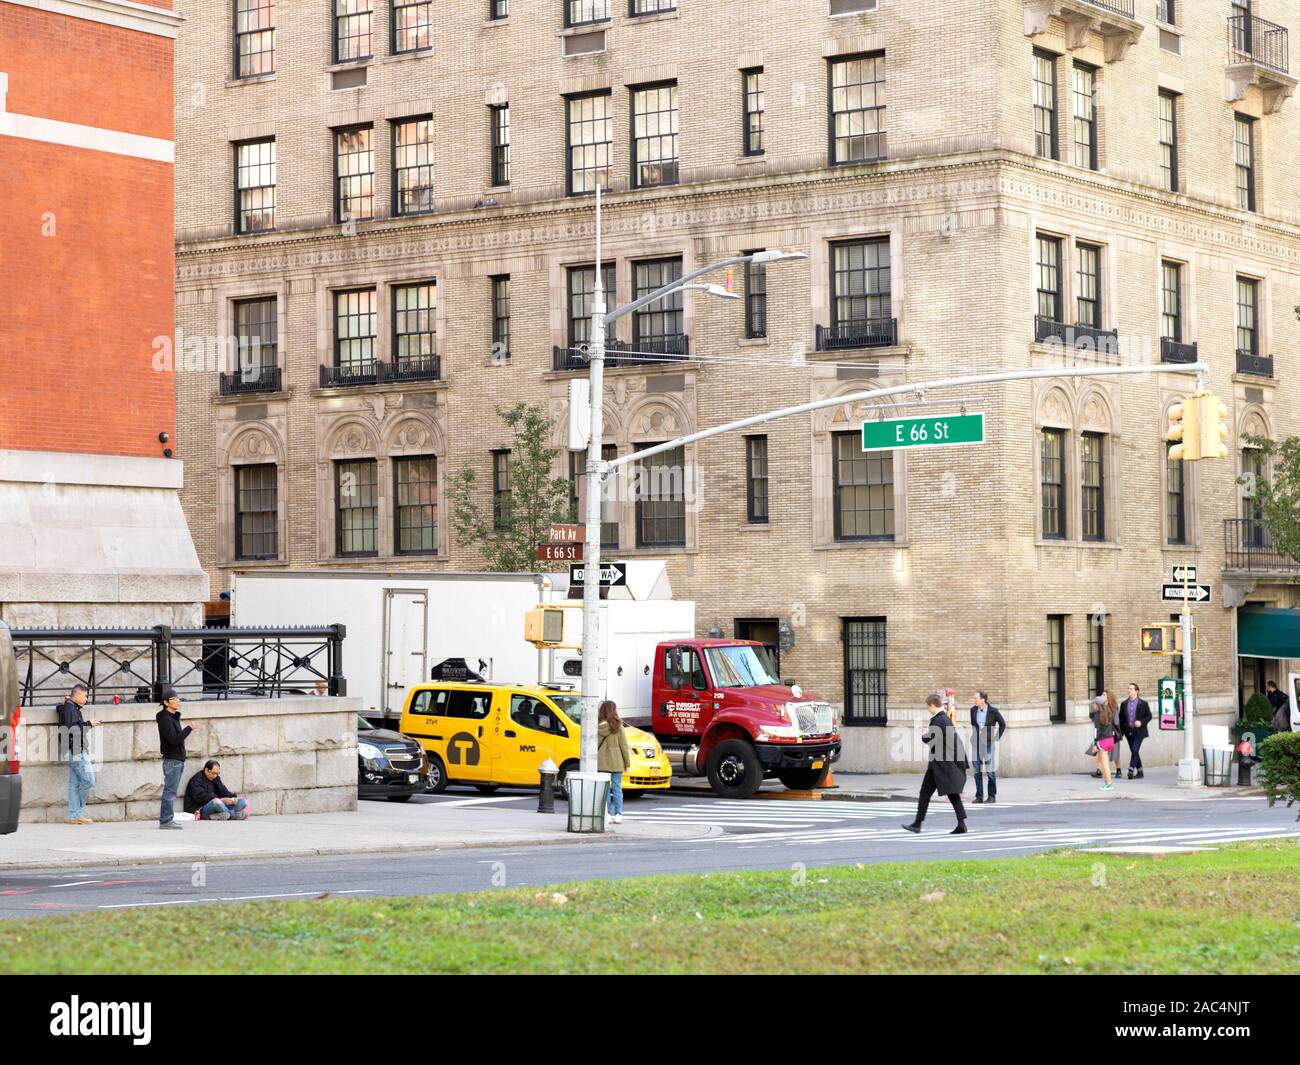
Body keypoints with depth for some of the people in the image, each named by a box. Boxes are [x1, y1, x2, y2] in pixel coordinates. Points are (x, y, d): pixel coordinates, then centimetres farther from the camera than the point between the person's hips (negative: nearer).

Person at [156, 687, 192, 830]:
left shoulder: (173, 717, 17)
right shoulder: (165, 719, -14)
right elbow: (173, 740, -22)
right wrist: (188, 729, -17)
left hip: (178, 759, 10)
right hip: (172, 760, -10)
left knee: (171, 791, 10)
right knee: (170, 791, -9)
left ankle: (168, 819, 13)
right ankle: (165, 821, -9)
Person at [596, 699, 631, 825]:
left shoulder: (597, 727, -2)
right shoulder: (618, 727, -8)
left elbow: (593, 745, 2)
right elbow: (624, 746, -5)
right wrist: (627, 763, 3)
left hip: (601, 763, 2)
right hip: (616, 762, -2)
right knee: (617, 788, 5)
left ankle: (608, 814, 4)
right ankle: (618, 815, 3)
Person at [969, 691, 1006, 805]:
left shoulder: (993, 711, -7)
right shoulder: (973, 710, 4)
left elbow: (1002, 724, 5)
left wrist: (997, 737, 1)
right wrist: (974, 736, 12)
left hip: (988, 744, -4)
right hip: (976, 744, 4)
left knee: (990, 770, -1)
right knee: (977, 771, 3)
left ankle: (992, 796, 6)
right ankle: (979, 796, 7)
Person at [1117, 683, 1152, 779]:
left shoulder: (1143, 703, -2)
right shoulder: (1124, 704, 8)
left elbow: (1149, 716, 1)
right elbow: (1121, 718, 10)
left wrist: (1141, 722, -16)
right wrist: (1120, 732, 6)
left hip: (1138, 731, -4)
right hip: (1128, 731, 4)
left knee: (1135, 750, -14)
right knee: (1134, 752, 9)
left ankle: (1131, 770, -16)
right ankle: (1139, 772, 19)